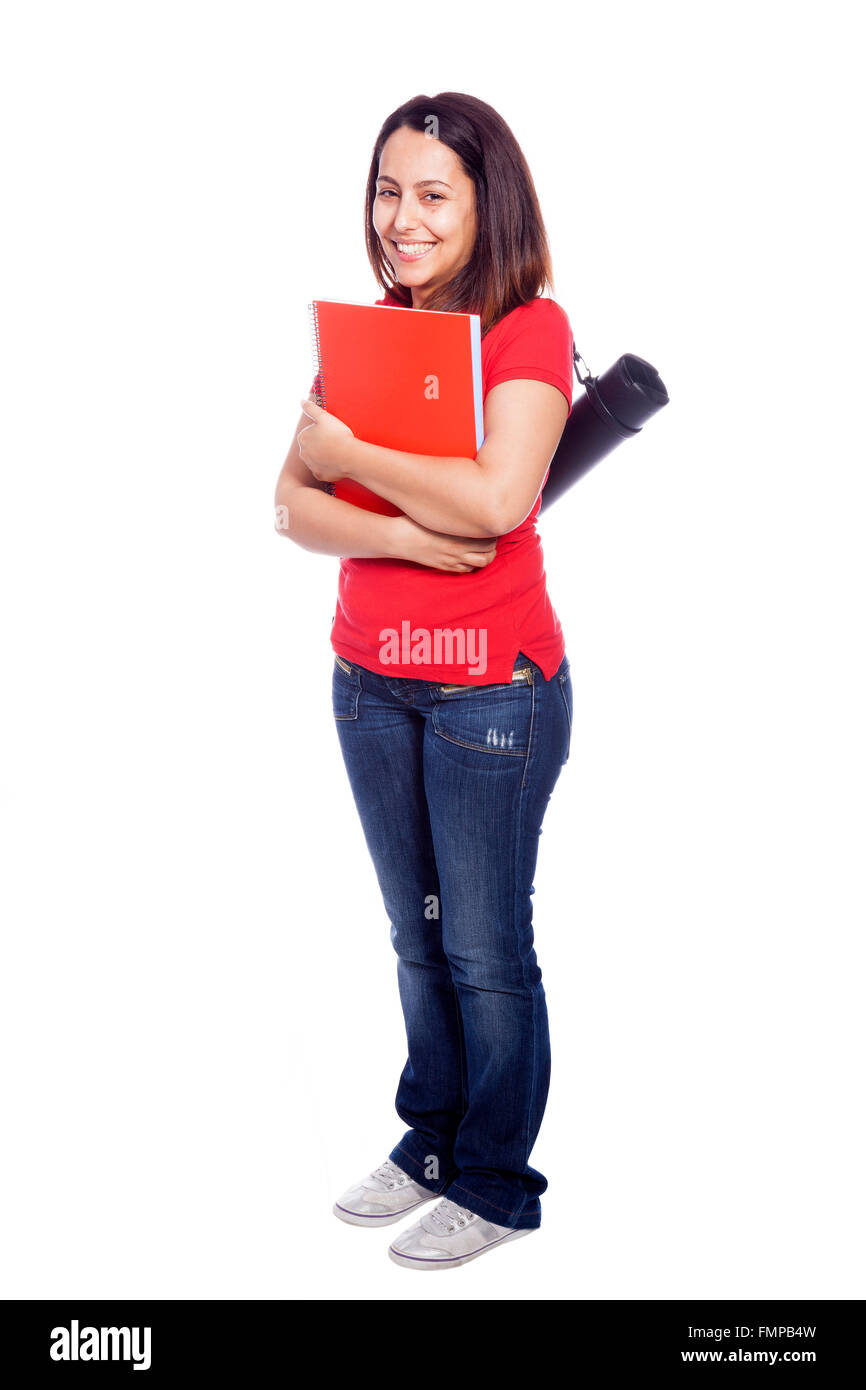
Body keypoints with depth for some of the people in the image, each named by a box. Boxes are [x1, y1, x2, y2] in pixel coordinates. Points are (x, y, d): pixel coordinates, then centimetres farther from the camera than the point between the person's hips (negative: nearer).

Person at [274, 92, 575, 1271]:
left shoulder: (530, 328, -10)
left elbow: (497, 499, -26)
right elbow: (293, 506, -2)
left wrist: (346, 453, -14)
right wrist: (407, 536, -20)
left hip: (492, 691, -5)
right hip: (371, 681, 6)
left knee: (486, 948, 5)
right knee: (416, 935, 17)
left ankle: (496, 1185, 23)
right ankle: (430, 1142, 35)